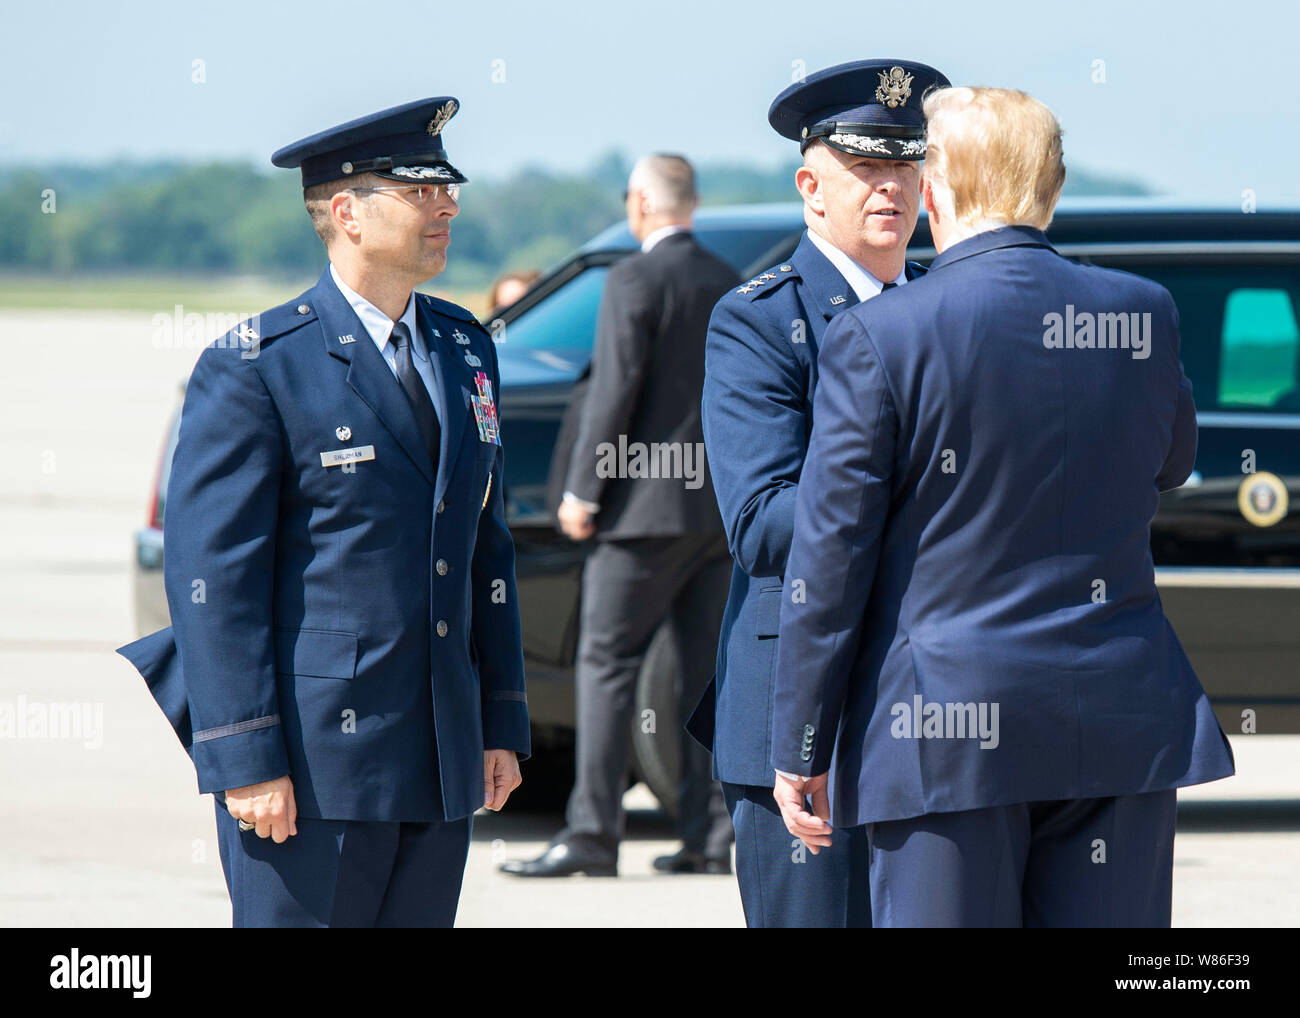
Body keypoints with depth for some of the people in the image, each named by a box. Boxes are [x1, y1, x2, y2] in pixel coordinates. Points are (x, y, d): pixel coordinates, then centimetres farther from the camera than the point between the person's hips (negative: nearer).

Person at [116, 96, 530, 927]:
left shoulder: (466, 350, 14)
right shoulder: (254, 370, -7)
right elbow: (212, 575, -11)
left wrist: (503, 724, 13)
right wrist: (244, 760, -16)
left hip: (442, 760, 6)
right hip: (310, 761, -6)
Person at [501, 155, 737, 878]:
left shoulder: (636, 280, -9)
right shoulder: (730, 284, 12)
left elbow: (616, 390, -14)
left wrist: (583, 490, -9)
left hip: (651, 503, -7)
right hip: (721, 508, 7)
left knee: (608, 663, -5)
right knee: (707, 673, 8)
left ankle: (592, 833, -10)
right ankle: (709, 837, 6)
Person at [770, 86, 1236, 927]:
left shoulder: (879, 338, -9)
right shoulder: (1146, 314, 2)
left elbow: (829, 559, -7)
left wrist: (801, 747, -1)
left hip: (947, 733, -3)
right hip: (1122, 724, 3)